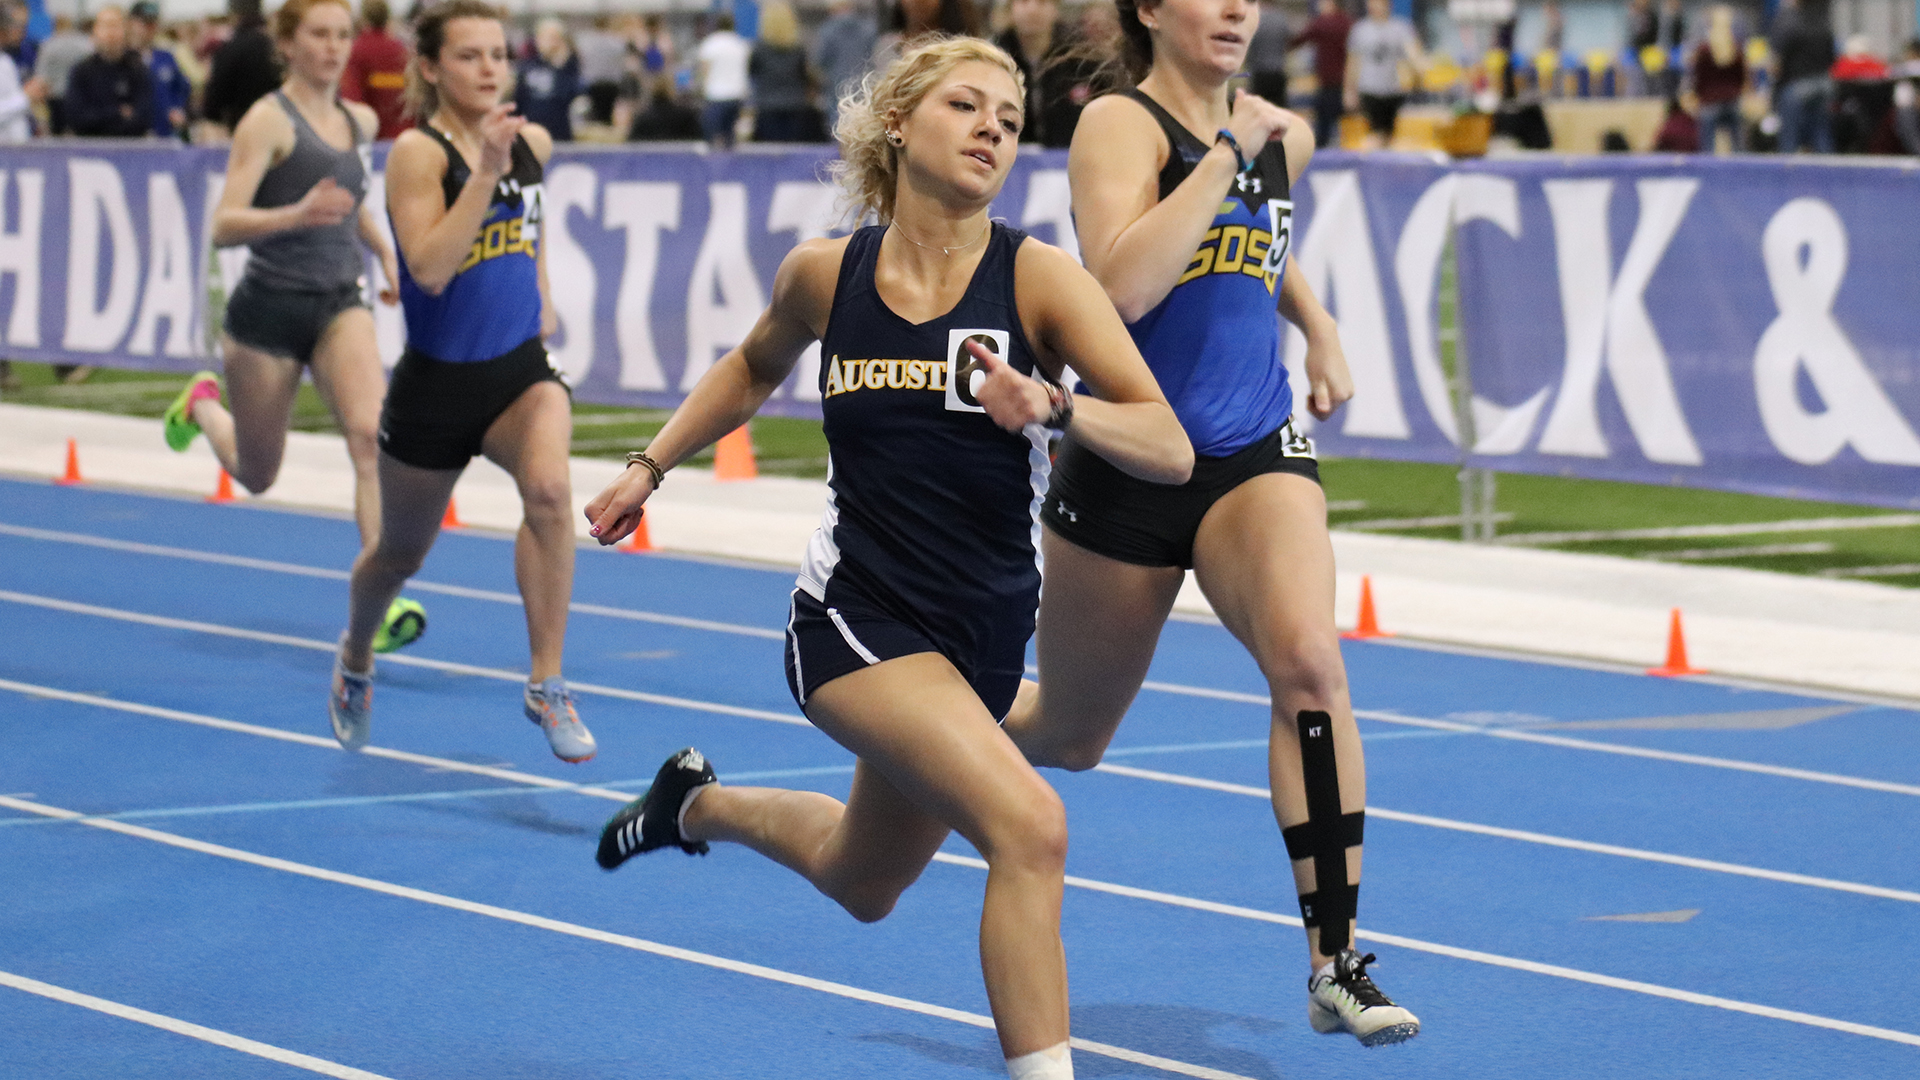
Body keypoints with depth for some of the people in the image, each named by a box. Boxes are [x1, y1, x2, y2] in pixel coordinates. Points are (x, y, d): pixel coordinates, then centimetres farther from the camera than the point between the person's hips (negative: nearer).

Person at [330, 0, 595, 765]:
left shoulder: (534, 143, 2)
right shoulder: (418, 152, -15)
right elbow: (430, 268, -28)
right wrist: (486, 171, -31)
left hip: (521, 370, 3)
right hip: (437, 382, -3)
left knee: (549, 488, -30)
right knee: (401, 554, 17)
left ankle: (547, 686, -23)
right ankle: (355, 659, 50)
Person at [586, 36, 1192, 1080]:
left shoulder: (1039, 277, -10)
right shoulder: (824, 274, -4)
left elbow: (1169, 449, -17)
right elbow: (755, 367, 20)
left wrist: (1054, 405, -33)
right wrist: (649, 467, 17)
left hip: (982, 634, 3)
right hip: (854, 612, -3)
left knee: (862, 884, 25)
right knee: (1029, 825, -27)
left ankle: (698, 803, 55)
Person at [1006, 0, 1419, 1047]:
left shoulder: (1282, 136, 8)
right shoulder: (1120, 124, -10)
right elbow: (1123, 283, -28)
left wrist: (1318, 324, 14)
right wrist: (1227, 153, -24)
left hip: (1256, 455, 3)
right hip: (1127, 462, -3)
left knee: (1310, 665, -25)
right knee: (1068, 735, 13)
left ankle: (1335, 965, -23)